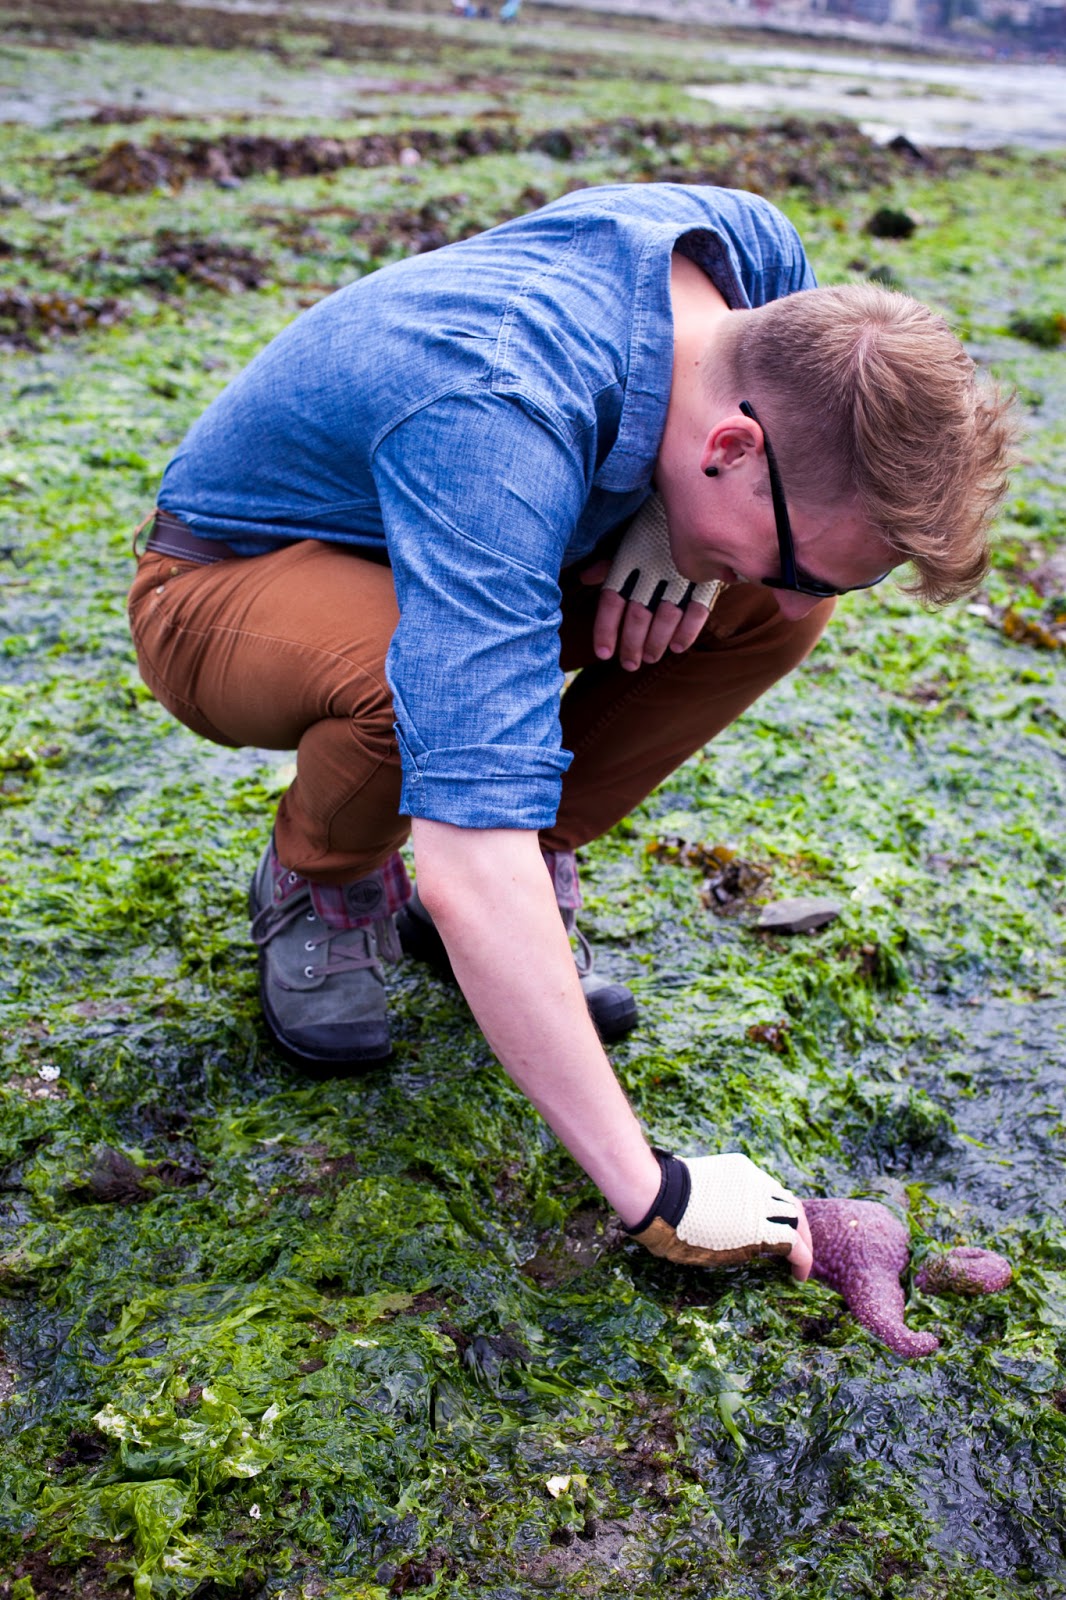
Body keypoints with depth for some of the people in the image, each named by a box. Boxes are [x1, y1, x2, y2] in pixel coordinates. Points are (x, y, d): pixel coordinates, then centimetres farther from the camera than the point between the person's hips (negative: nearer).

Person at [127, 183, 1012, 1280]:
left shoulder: (753, 247, -18)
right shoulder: (494, 431, -41)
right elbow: (473, 865, -47)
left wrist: (678, 528, -20)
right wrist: (651, 1193, -44)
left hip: (449, 541, 6)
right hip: (227, 584, -6)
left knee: (760, 611, -16)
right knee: (431, 679, -40)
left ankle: (526, 882, 1)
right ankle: (317, 891, -6)